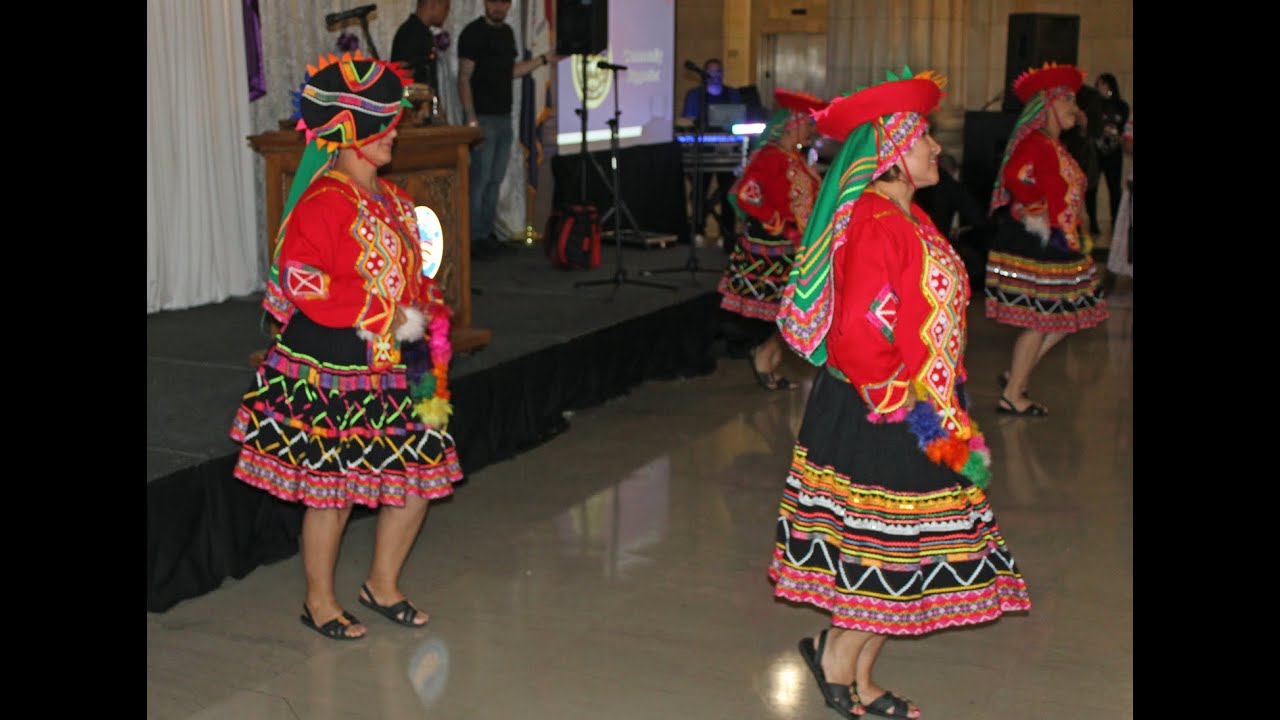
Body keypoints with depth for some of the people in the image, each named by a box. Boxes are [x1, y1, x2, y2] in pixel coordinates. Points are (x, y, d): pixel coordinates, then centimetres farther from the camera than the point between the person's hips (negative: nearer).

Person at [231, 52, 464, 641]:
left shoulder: (392, 200, 14)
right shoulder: (323, 202, -14)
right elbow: (301, 280, -22)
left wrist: (426, 317, 6)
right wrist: (383, 316, -19)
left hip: (393, 368, 8)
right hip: (330, 372, -8)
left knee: (421, 474, 9)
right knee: (332, 488, 1)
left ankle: (383, 584, 28)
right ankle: (319, 601, 20)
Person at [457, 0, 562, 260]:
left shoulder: (507, 32, 15)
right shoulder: (473, 33, -9)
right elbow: (464, 78, -13)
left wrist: (544, 60, 15)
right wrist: (471, 119, -21)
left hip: (504, 117, 8)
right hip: (483, 117, -8)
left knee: (495, 180, 10)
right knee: (480, 179, -8)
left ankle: (487, 234, 17)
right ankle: (473, 239, -4)